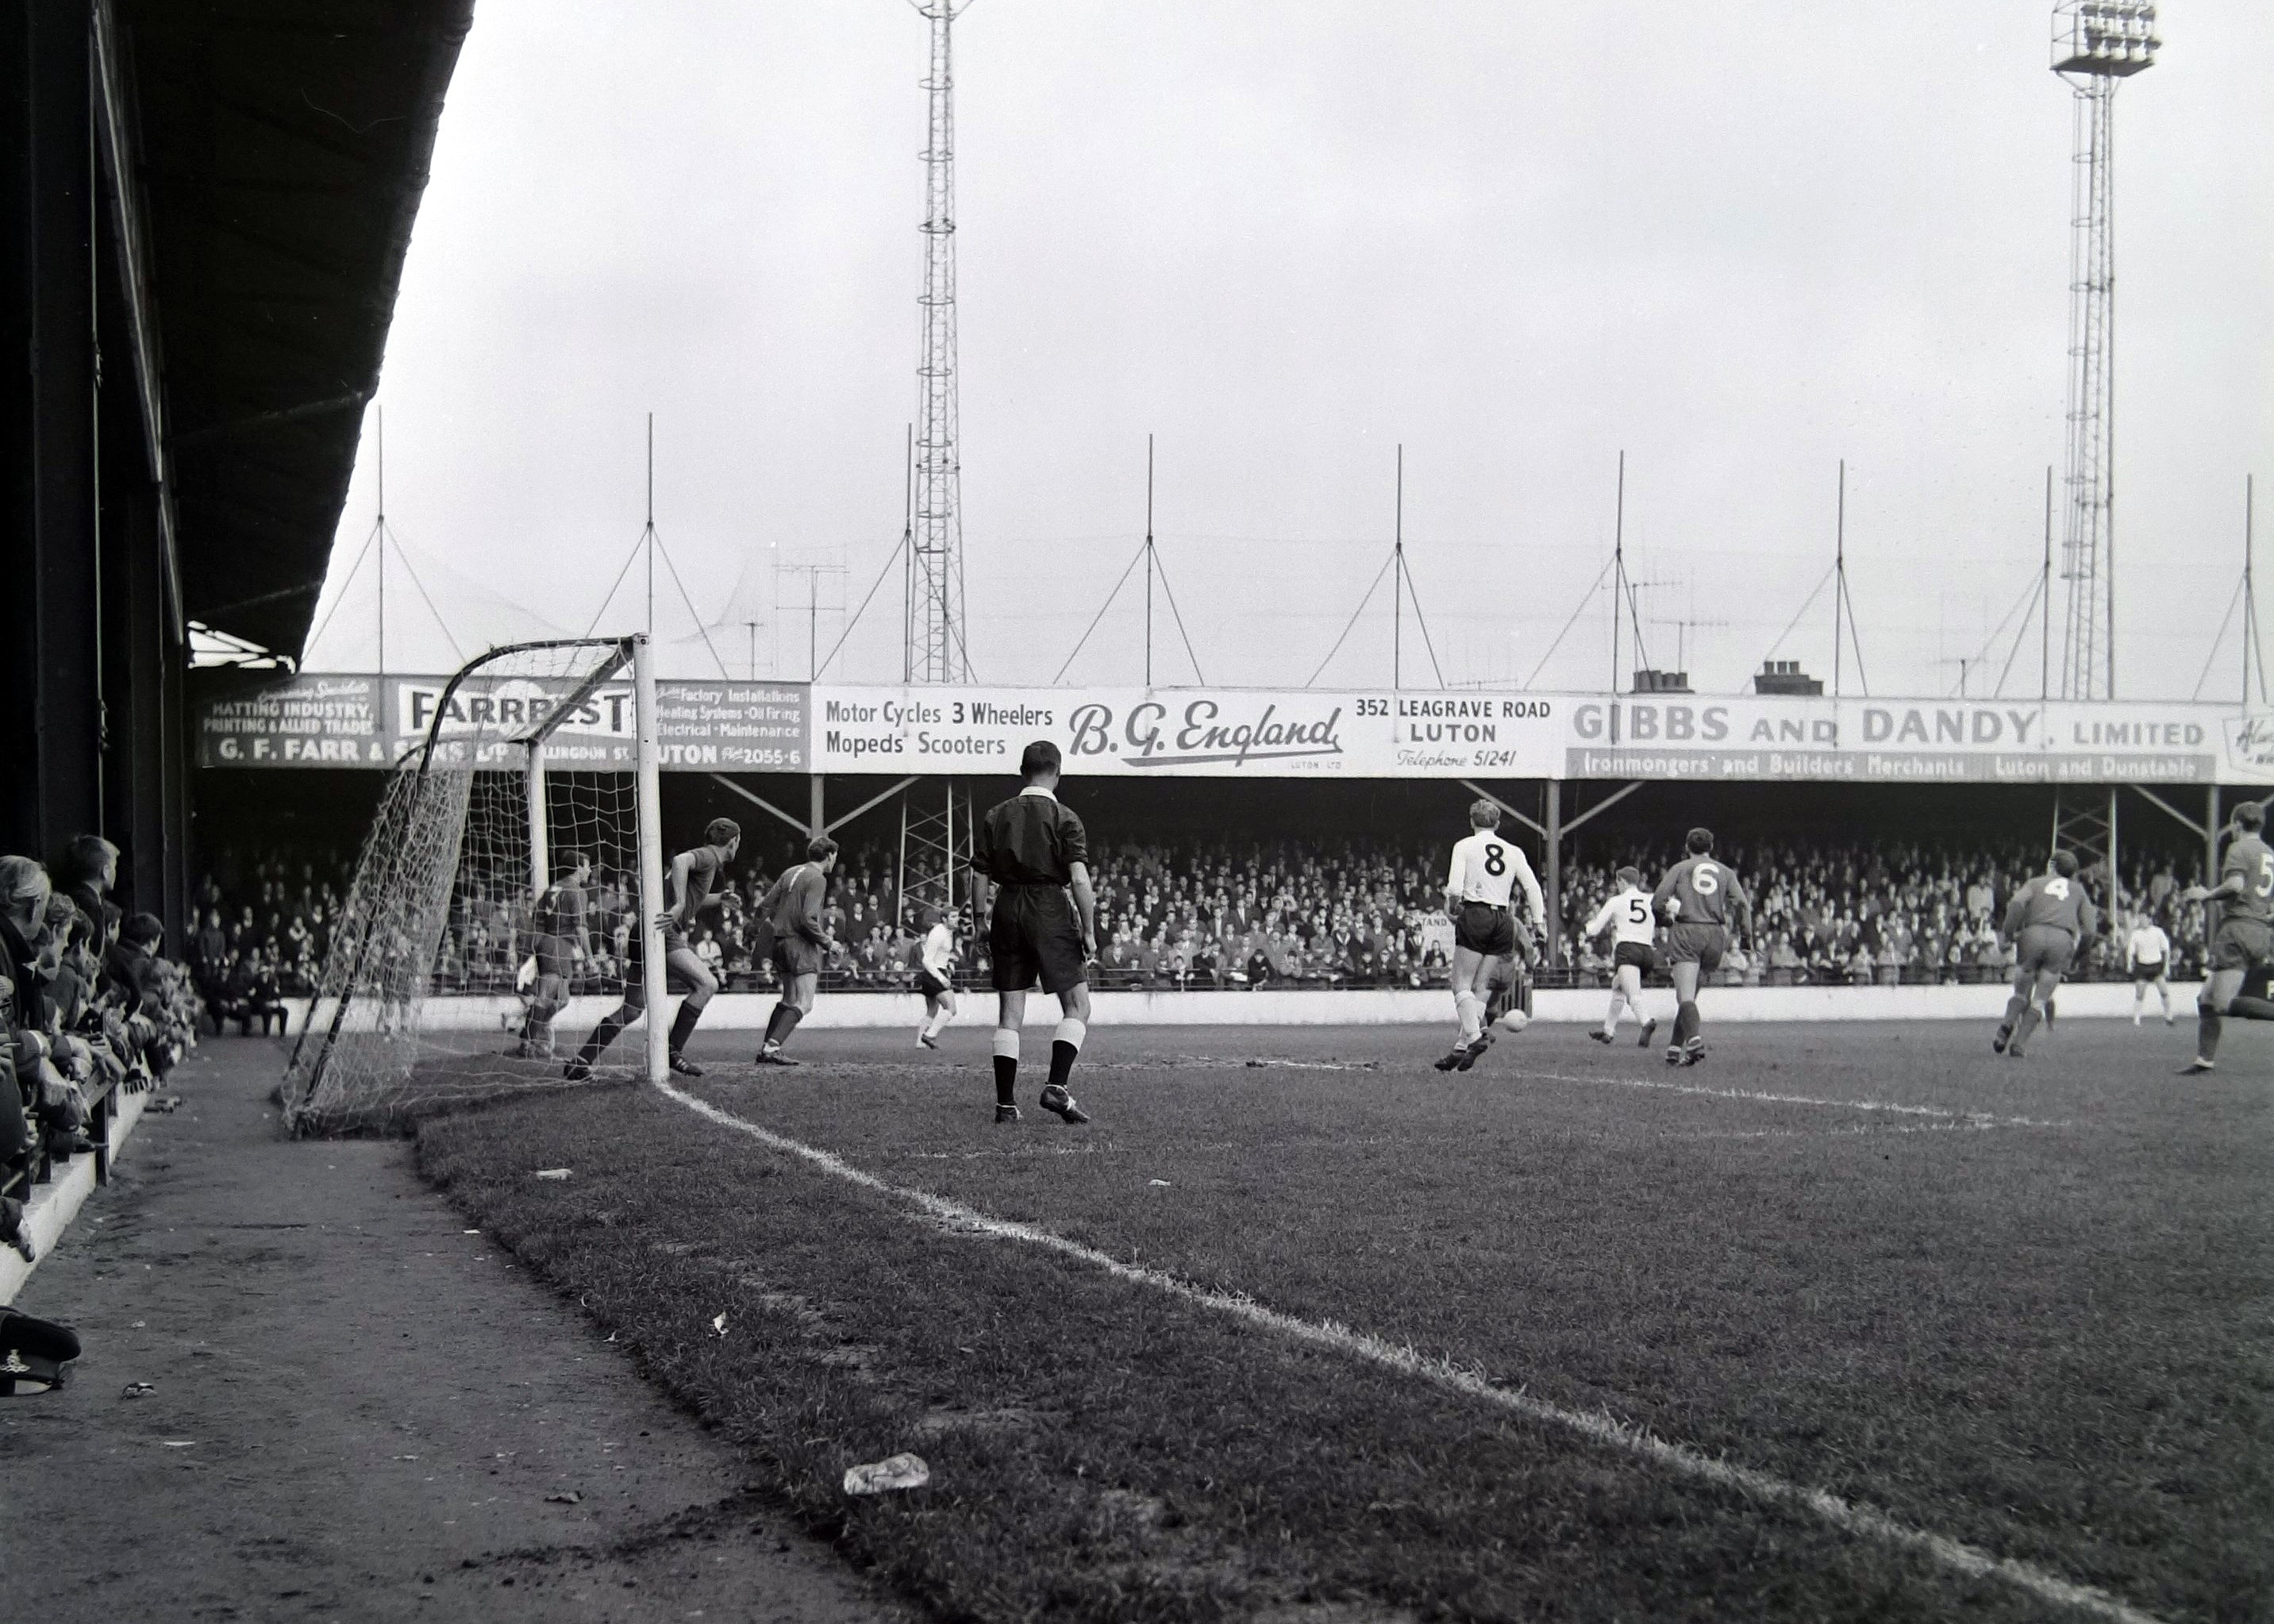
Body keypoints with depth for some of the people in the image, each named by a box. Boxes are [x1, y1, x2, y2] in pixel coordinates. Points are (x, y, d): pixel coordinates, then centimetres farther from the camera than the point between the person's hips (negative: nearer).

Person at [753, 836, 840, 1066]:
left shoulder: (789, 873, 13)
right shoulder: (817, 879, -11)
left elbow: (763, 910, 12)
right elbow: (808, 920, -20)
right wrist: (828, 943, -9)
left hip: (781, 943, 9)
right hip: (803, 944, -9)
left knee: (789, 1000, 17)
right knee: (802, 1004, -9)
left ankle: (765, 1049, 13)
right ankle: (771, 1048, -20)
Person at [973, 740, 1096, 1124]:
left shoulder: (996, 816, 8)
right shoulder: (1064, 818, -3)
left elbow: (981, 877, 7)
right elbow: (1079, 879, -11)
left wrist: (985, 927, 15)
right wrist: (1089, 931, -6)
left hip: (1007, 910, 4)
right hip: (1050, 911, -4)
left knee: (1009, 1013, 7)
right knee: (1077, 1006, 2)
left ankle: (1005, 1103, 5)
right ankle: (1057, 1087, -14)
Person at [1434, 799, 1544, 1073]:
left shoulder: (1464, 846, 1)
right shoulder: (1514, 852, 12)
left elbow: (1454, 888, -10)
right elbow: (1533, 888, 5)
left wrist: (1452, 908, 8)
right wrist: (1538, 923, 6)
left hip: (1474, 917, -4)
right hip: (1503, 921, 4)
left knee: (1461, 985, -1)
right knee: (1480, 988, 9)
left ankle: (1475, 1035, -23)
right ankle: (1460, 1048, 6)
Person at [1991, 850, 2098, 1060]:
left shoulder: (2036, 883, 19)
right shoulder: (2078, 890, 25)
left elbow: (2016, 904, -3)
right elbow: (2090, 929, 17)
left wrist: (2009, 933, 7)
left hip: (2033, 934, 0)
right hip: (2062, 940, 0)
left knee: (2021, 993, 14)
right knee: (2040, 999, 5)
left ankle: (2007, 1025, -12)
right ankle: (2018, 1043, -6)